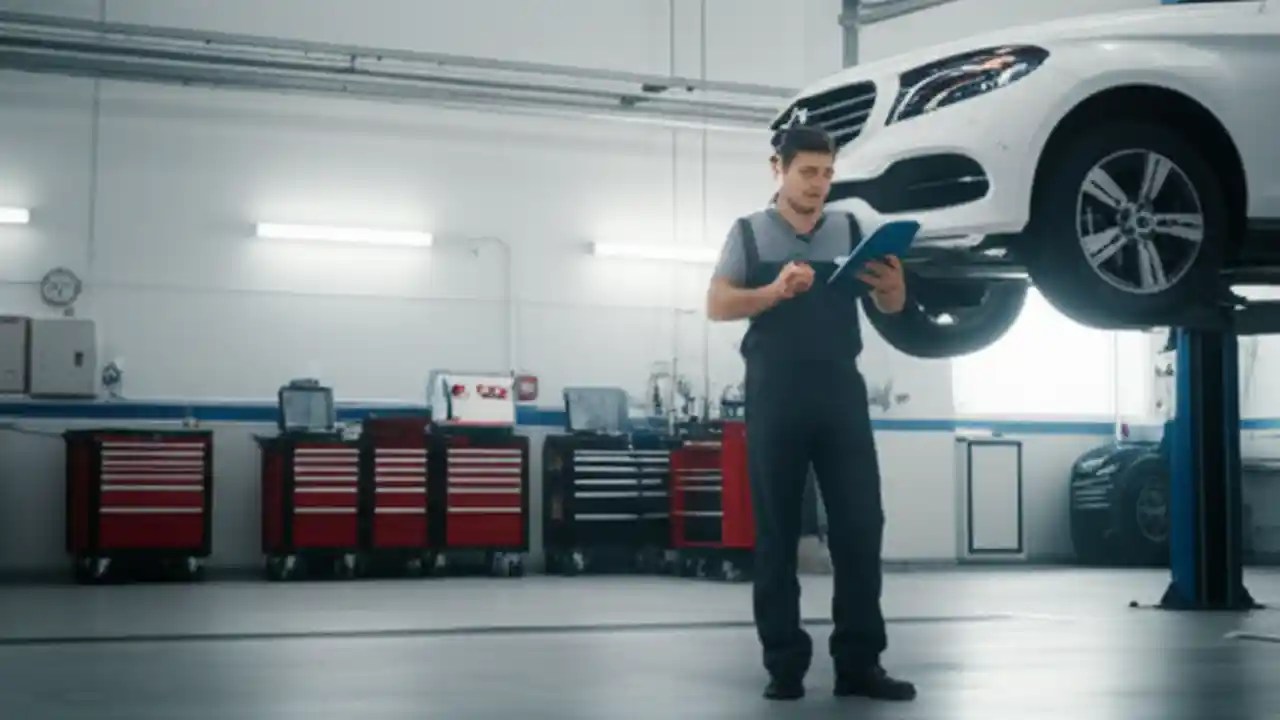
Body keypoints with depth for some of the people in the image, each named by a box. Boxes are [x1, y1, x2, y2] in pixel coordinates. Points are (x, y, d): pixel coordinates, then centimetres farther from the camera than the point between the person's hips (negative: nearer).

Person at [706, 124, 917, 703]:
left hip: (841, 391, 2)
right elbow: (717, 305, -4)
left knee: (861, 524, -2)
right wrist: (774, 292, -22)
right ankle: (784, 664, 6)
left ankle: (858, 662, 3)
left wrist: (892, 285, -15)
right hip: (775, 395, -2)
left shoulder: (851, 230, 13)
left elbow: (891, 307, 10)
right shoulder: (749, 232, 7)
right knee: (777, 531, 1)